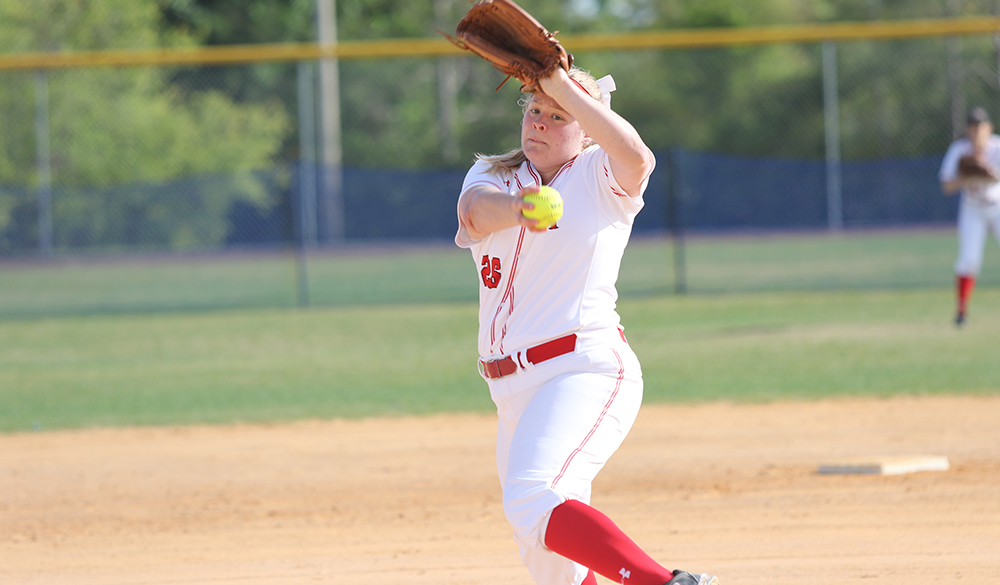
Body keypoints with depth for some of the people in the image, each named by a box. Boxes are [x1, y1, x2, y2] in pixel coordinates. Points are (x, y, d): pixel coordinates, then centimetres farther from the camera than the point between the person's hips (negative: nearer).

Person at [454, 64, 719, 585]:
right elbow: (476, 213, -13)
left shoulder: (600, 178, 1)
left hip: (586, 371, -7)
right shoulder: (491, 176, 12)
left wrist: (564, 88, -21)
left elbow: (635, 156, -25)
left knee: (532, 503, -32)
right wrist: (513, 207, -36)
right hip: (513, 393, 7)